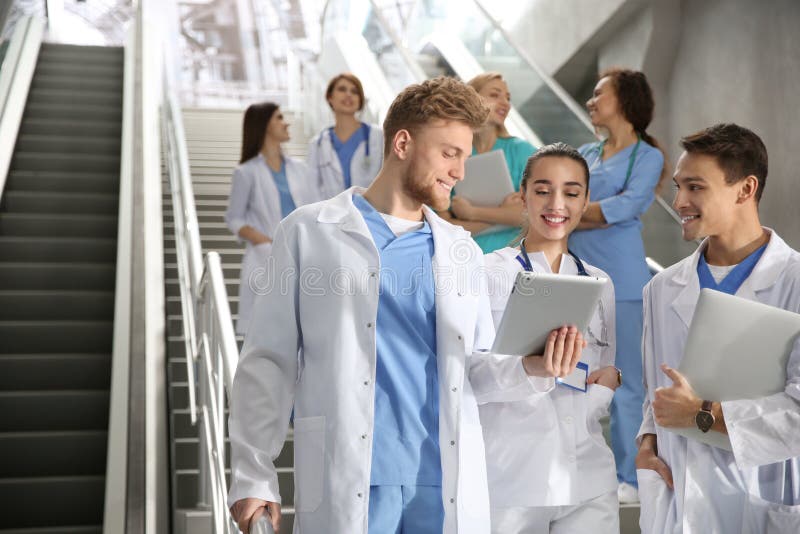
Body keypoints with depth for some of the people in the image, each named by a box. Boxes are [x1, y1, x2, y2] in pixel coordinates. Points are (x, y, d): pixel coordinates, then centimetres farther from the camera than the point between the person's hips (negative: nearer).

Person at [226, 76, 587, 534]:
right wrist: (253, 476, -6)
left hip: (448, 486, 3)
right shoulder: (310, 232, 3)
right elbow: (269, 362, 1)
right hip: (347, 485, -3)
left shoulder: (463, 251, 13)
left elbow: (473, 371, 14)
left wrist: (529, 369, -6)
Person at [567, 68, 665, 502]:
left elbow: (626, 207, -13)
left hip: (619, 280, -6)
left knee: (624, 381, -1)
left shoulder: (648, 156, 1)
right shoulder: (584, 154, 17)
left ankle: (628, 478, 7)